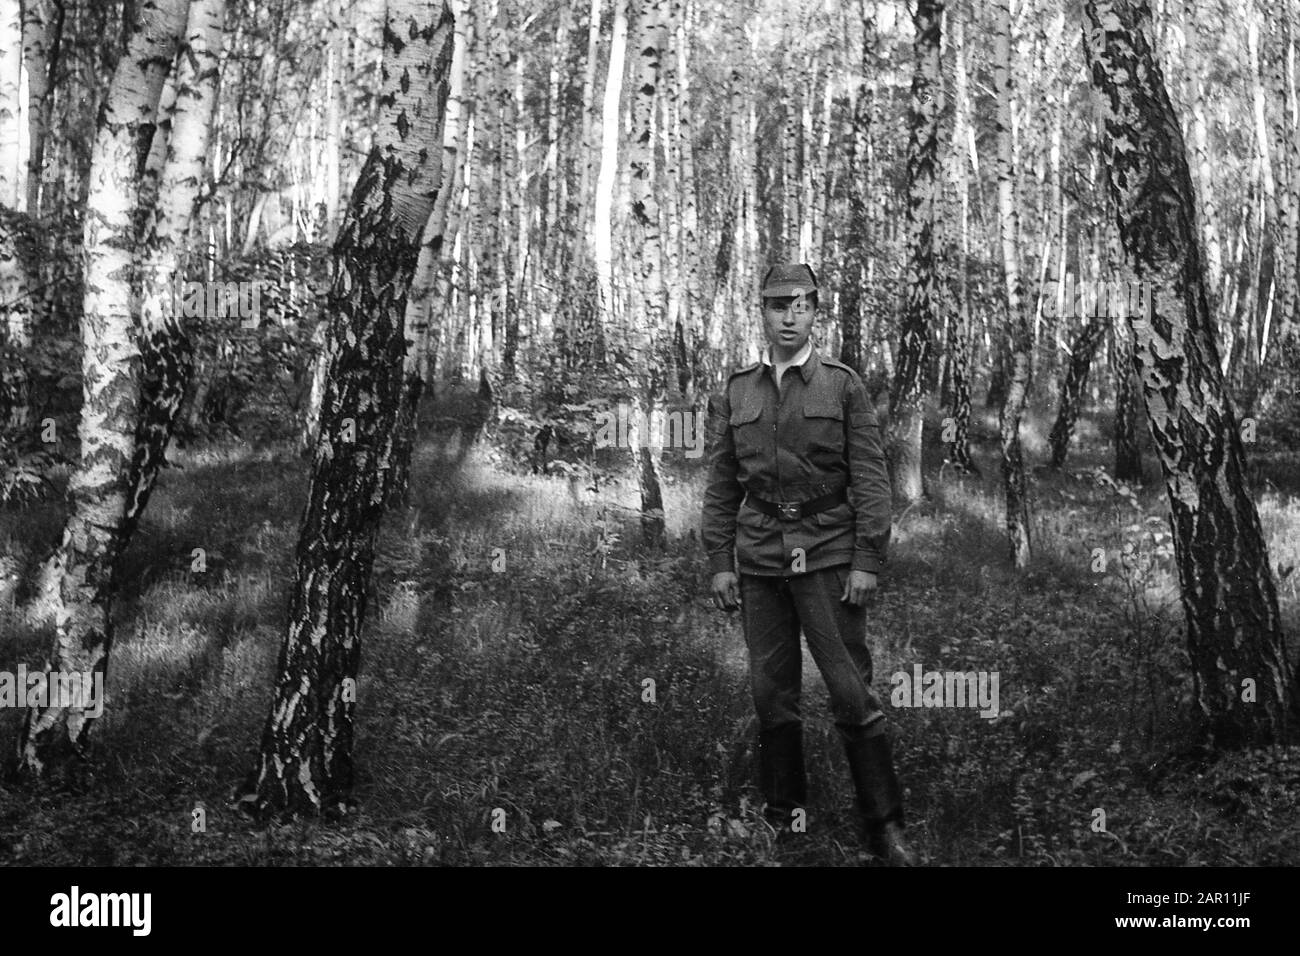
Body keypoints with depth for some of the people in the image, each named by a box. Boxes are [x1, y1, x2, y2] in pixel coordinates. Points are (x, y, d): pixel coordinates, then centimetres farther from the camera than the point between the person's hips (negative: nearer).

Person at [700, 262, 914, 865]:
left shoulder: (843, 385, 2)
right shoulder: (735, 393, 9)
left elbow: (870, 478, -2)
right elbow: (721, 486, 10)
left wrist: (867, 562, -8)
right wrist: (719, 562, 4)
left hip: (827, 554, -3)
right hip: (759, 559, 3)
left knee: (851, 692, -4)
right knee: (771, 691, 7)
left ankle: (884, 828, 5)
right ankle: (782, 815, 22)